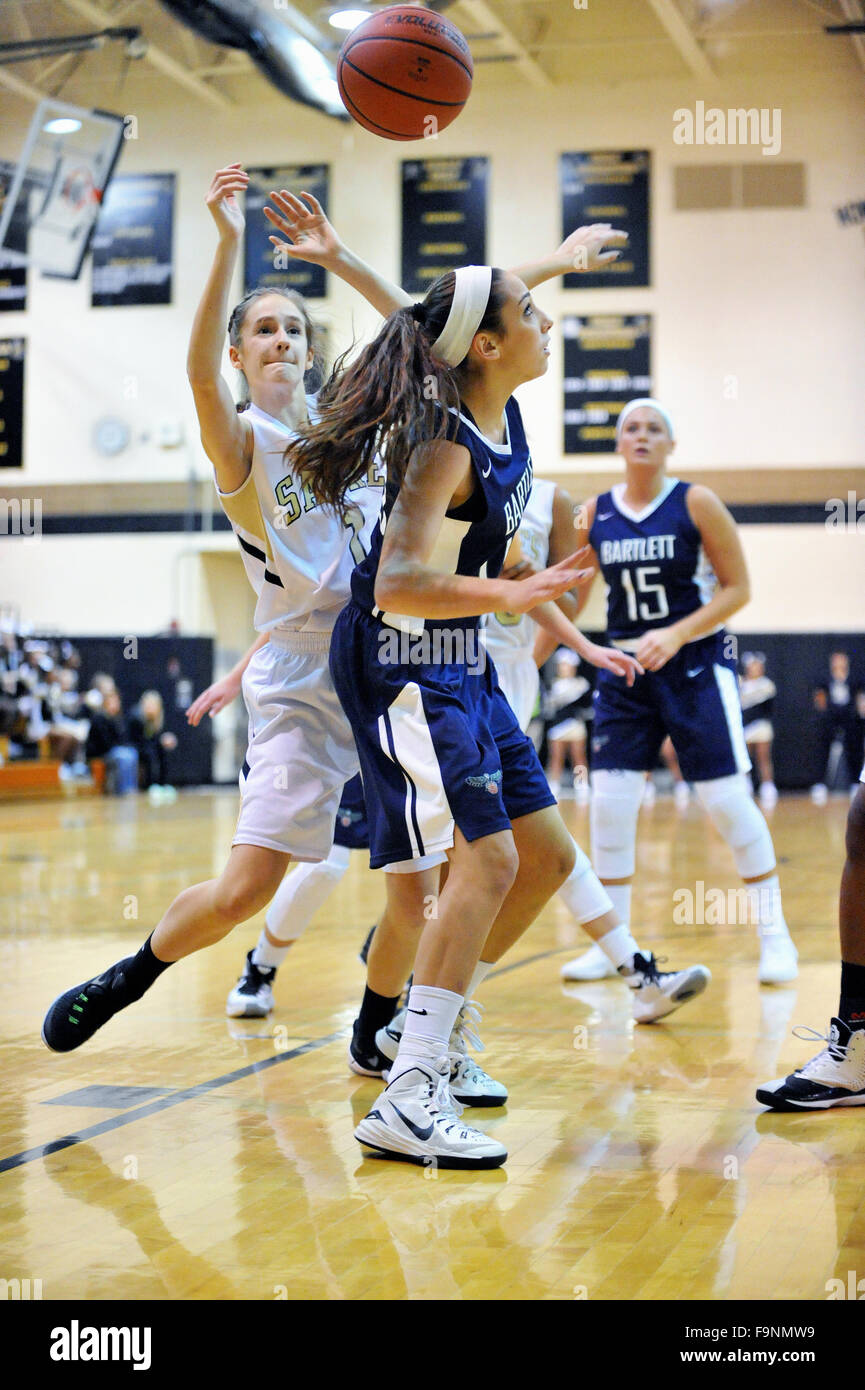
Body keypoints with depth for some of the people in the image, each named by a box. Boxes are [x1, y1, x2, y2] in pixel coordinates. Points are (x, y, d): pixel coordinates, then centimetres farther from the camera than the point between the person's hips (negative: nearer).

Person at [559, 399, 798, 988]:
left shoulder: (697, 503, -7)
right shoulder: (595, 514, 3)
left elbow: (737, 588, -7)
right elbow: (569, 598, 12)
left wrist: (675, 635, -19)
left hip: (696, 665, -3)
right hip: (626, 668, 4)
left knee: (728, 799, -6)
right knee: (610, 801, -3)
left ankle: (774, 934, 7)